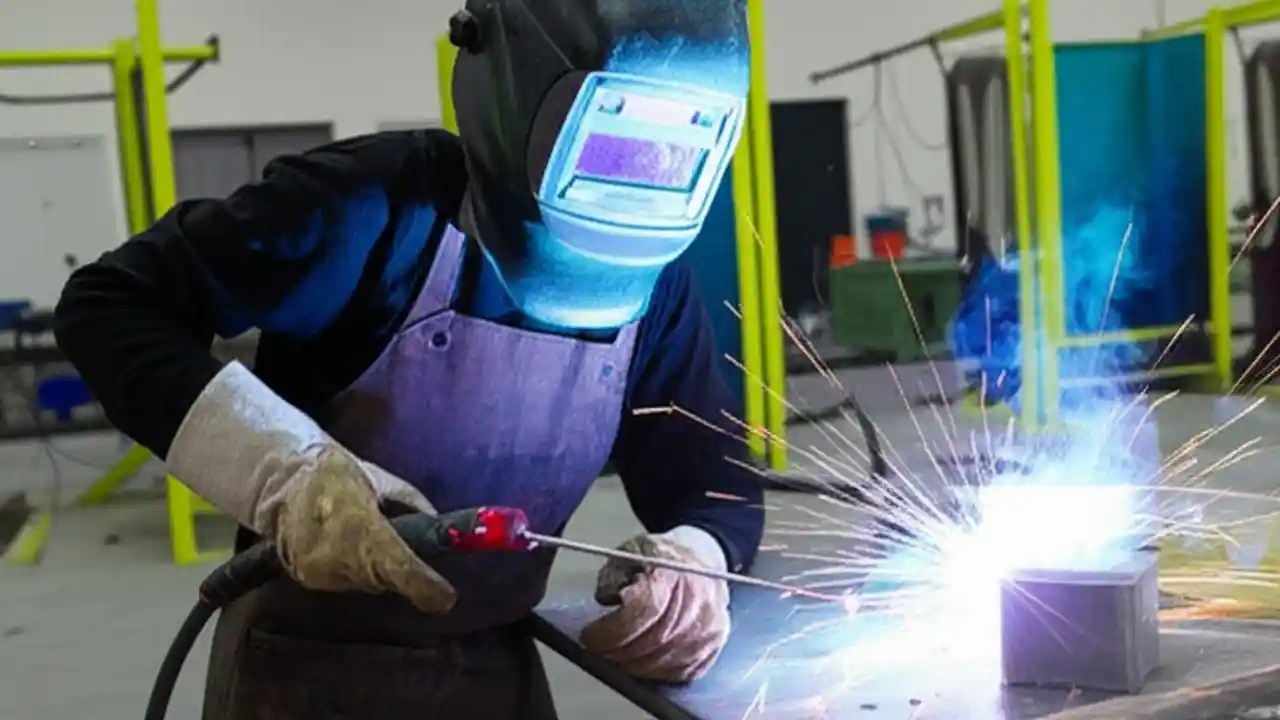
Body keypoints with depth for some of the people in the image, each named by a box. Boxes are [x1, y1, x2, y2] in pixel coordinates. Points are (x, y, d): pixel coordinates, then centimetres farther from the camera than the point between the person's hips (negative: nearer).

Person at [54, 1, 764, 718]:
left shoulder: (654, 283, -7)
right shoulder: (377, 207, -21)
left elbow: (718, 481, 0)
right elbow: (107, 303, -18)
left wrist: (694, 561, -25)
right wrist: (284, 470, -32)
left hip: (499, 661, 5)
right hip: (305, 660, -4)